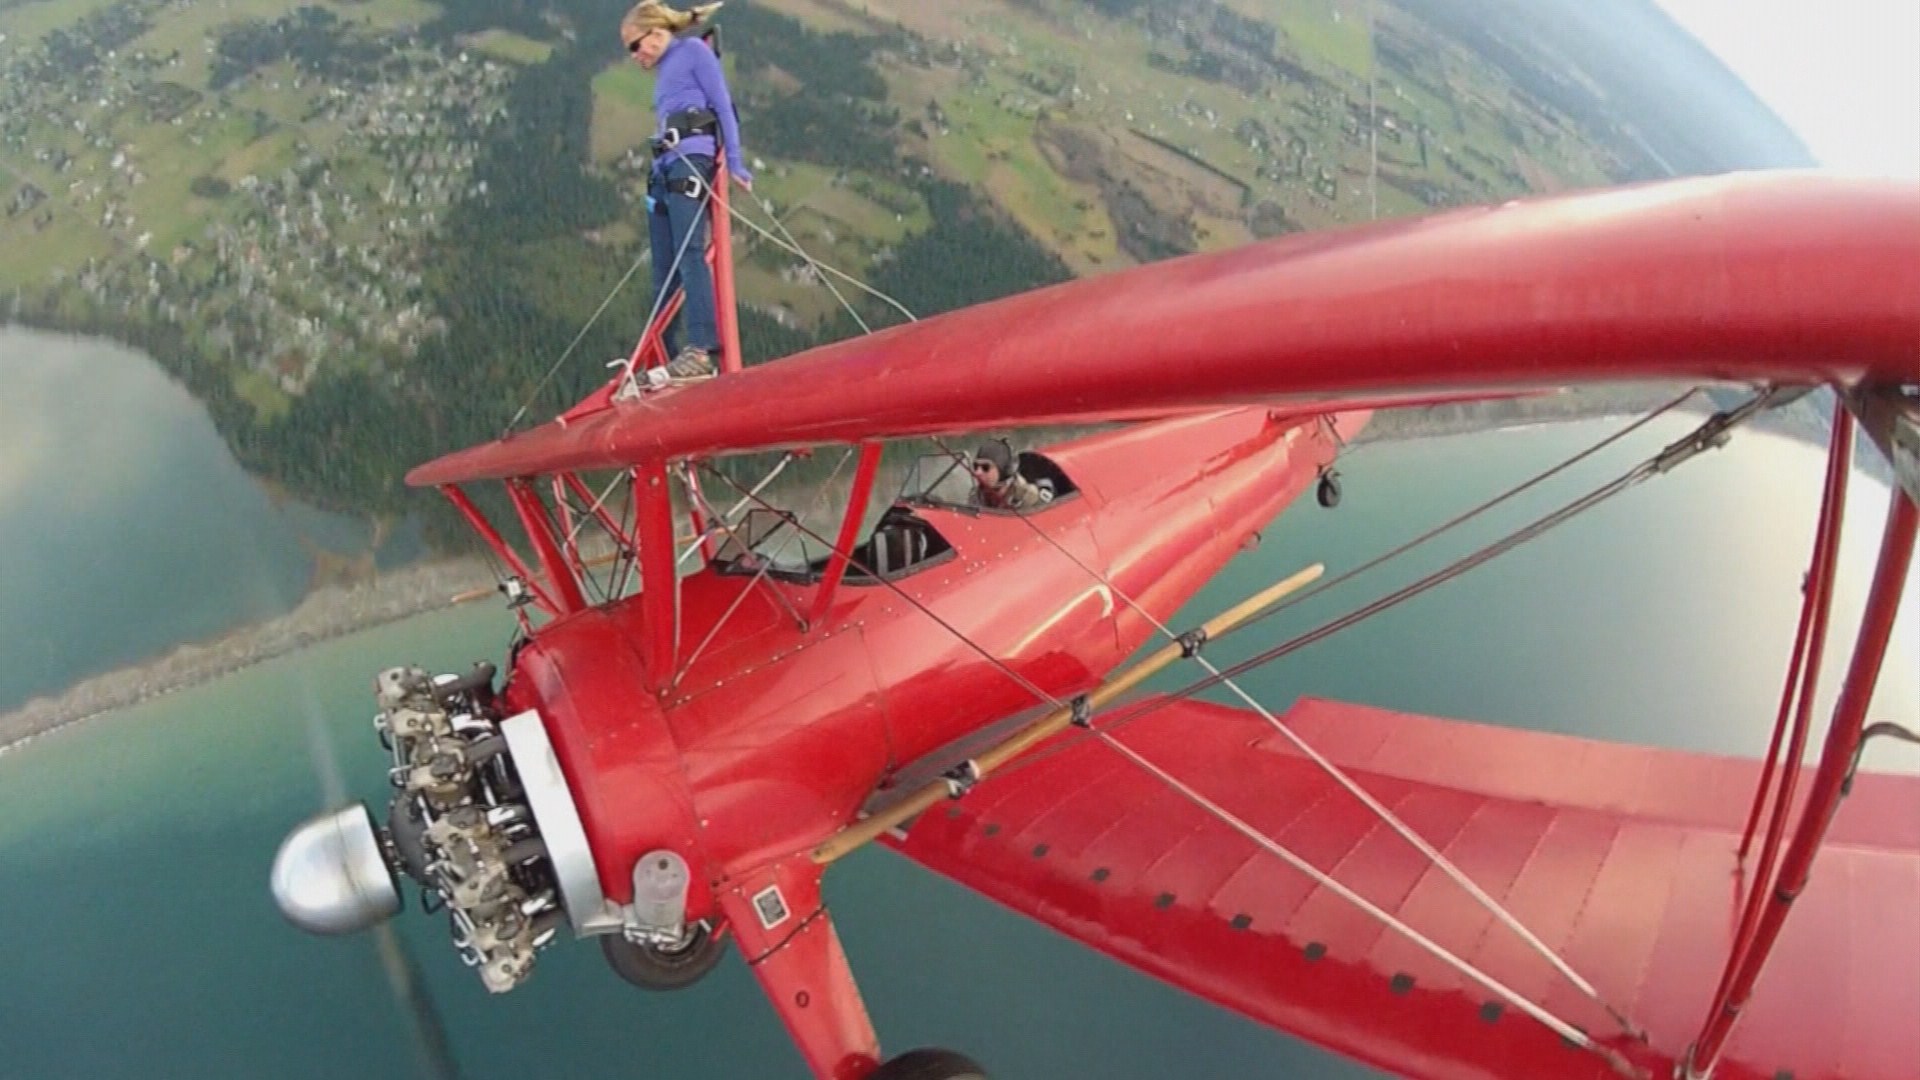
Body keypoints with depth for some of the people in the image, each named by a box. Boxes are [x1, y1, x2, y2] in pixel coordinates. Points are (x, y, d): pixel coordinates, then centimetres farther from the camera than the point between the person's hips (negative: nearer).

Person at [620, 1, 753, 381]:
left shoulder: (694, 50, 7)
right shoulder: (664, 72, 28)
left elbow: (723, 106, 0)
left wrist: (734, 162, -8)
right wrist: (658, 170, 16)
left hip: (691, 161, -8)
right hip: (663, 169, 8)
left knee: (689, 252, -23)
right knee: (664, 271, 2)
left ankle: (700, 349, -34)